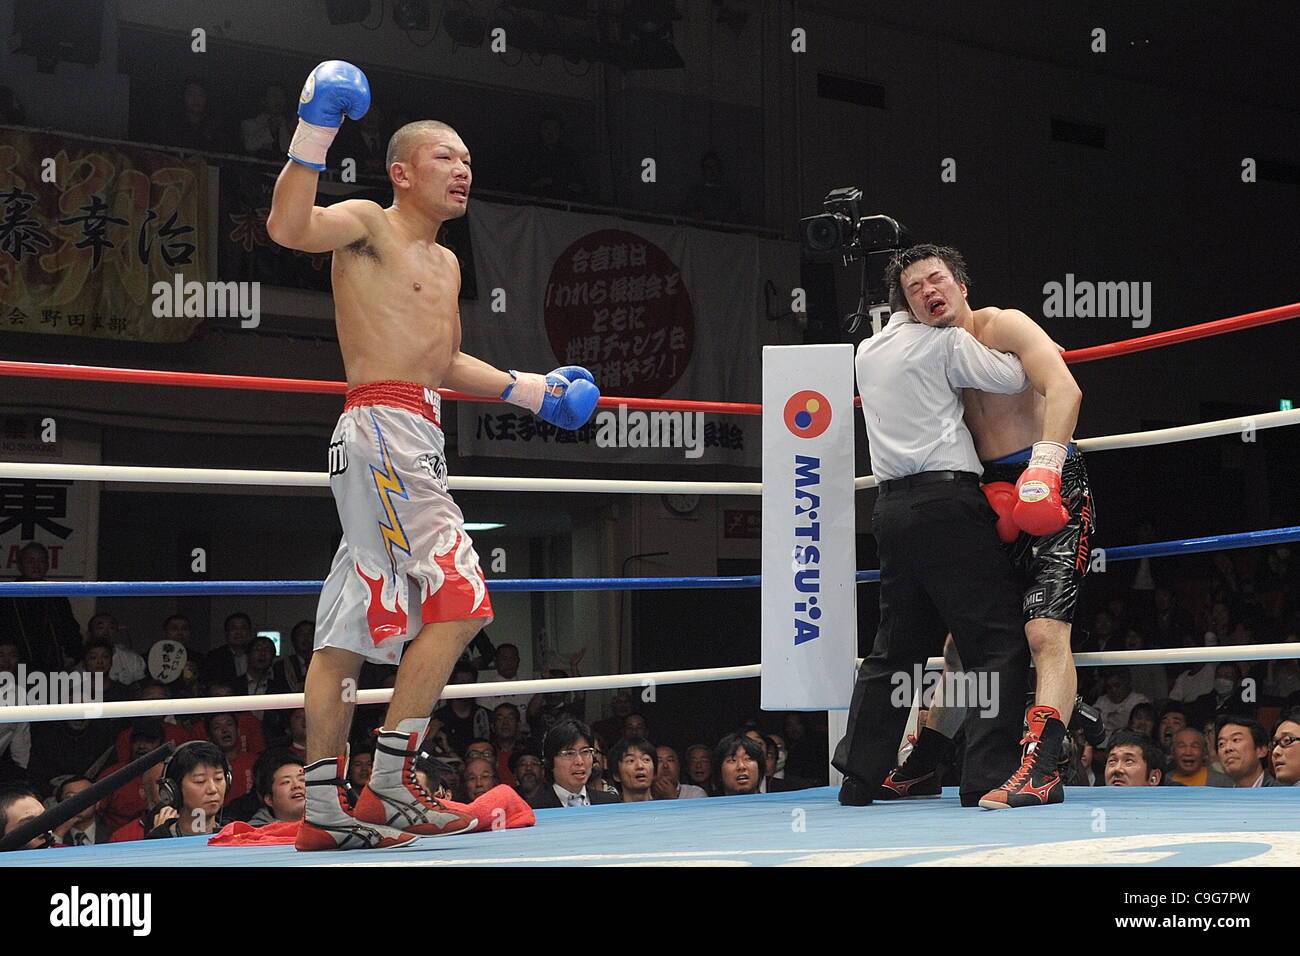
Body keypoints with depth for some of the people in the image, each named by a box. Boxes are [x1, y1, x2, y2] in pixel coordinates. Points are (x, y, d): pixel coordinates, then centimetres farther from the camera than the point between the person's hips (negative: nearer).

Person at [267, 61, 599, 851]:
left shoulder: (445, 263, 26)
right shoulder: (368, 224, -1)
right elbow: (289, 228, -21)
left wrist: (530, 389, 32)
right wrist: (314, 136, -25)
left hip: (416, 442, 9)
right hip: (382, 425, -9)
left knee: (353, 623, 6)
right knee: (458, 596, -16)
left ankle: (325, 808, 6)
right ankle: (391, 786, -14)